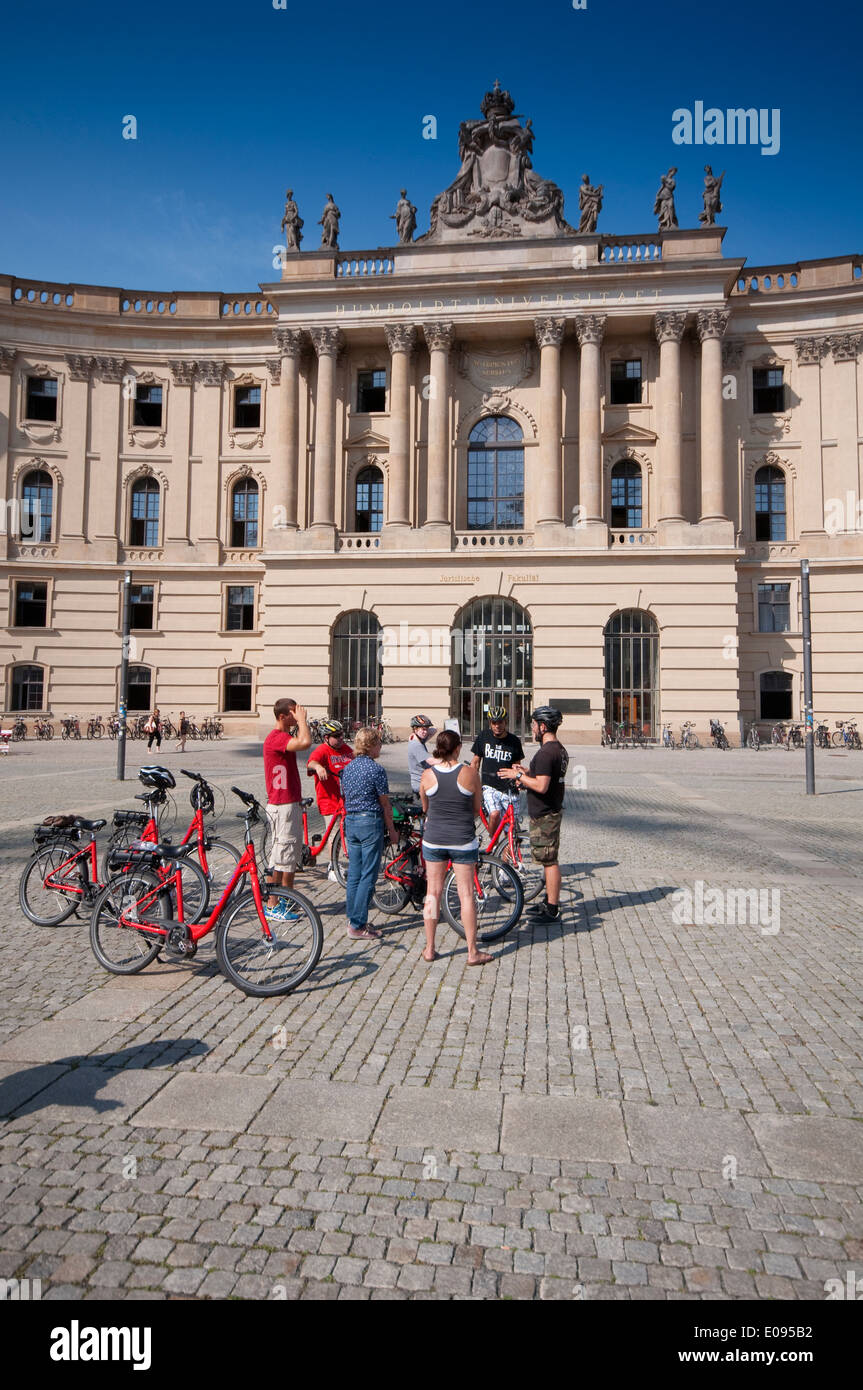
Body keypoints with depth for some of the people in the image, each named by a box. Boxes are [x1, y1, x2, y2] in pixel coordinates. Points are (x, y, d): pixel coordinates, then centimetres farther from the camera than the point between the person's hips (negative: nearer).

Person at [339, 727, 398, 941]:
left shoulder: (347, 768, 8)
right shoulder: (376, 770, -13)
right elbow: (385, 804, -9)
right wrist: (392, 830, 0)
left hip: (350, 821, 7)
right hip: (371, 822, -7)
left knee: (354, 873, 13)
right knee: (368, 875, -2)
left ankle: (353, 919, 19)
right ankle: (358, 925, -1)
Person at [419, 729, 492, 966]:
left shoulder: (427, 775, -5)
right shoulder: (470, 773, -10)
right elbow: (477, 809, 2)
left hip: (433, 839, 2)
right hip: (463, 840, -2)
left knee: (433, 893, 11)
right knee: (466, 894, 6)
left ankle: (429, 949, 19)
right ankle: (472, 952, 13)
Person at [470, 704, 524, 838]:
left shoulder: (514, 741, 2)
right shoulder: (483, 737, 2)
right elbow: (475, 762, 11)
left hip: (509, 790, 1)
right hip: (490, 787, -1)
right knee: (495, 814, -27)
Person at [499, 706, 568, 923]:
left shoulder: (545, 753, -21)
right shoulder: (560, 749, 12)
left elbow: (541, 786, -28)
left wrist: (518, 776, -16)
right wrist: (527, 772, 17)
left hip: (544, 815, -10)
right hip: (552, 810, 10)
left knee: (549, 861, -4)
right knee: (549, 859, 17)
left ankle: (552, 910, 3)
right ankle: (549, 902, 28)